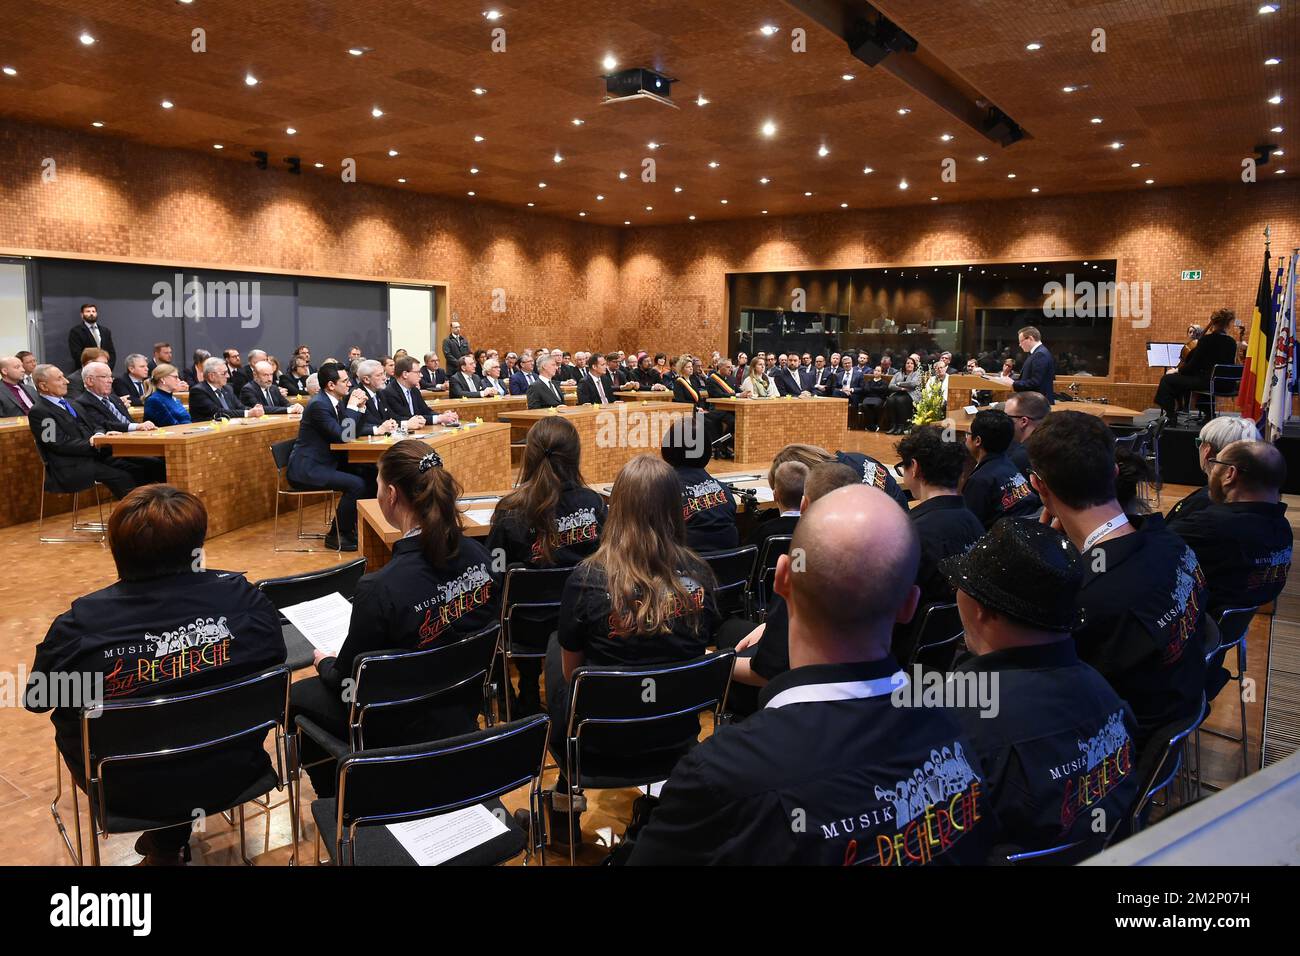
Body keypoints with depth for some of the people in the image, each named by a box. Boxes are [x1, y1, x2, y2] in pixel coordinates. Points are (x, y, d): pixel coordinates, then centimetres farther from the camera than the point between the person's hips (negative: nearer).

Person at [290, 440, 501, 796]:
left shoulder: (381, 589, -31)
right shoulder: (479, 557, -13)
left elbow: (348, 685, -17)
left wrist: (326, 662, 7)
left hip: (407, 734, -6)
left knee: (298, 696, 20)